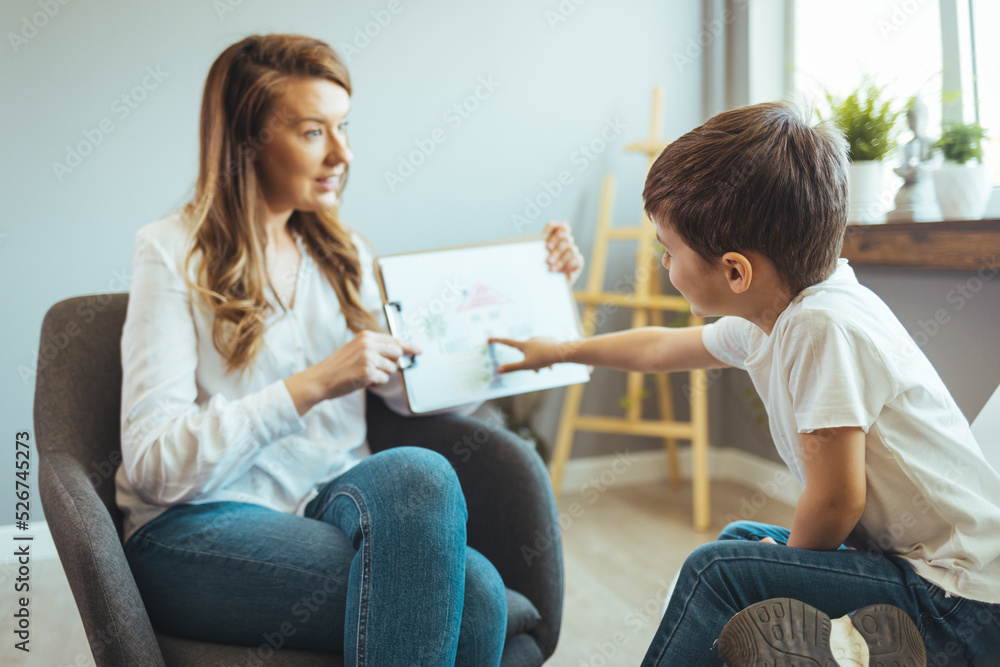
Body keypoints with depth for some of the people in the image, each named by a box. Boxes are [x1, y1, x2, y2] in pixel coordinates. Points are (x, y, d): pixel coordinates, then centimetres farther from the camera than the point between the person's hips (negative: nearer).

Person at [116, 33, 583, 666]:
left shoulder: (342, 255, 15)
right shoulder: (174, 252, -2)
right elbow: (153, 464, -11)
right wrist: (312, 385, -20)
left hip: (332, 510, 4)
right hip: (199, 533, -4)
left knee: (472, 591, -28)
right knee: (418, 473, -31)